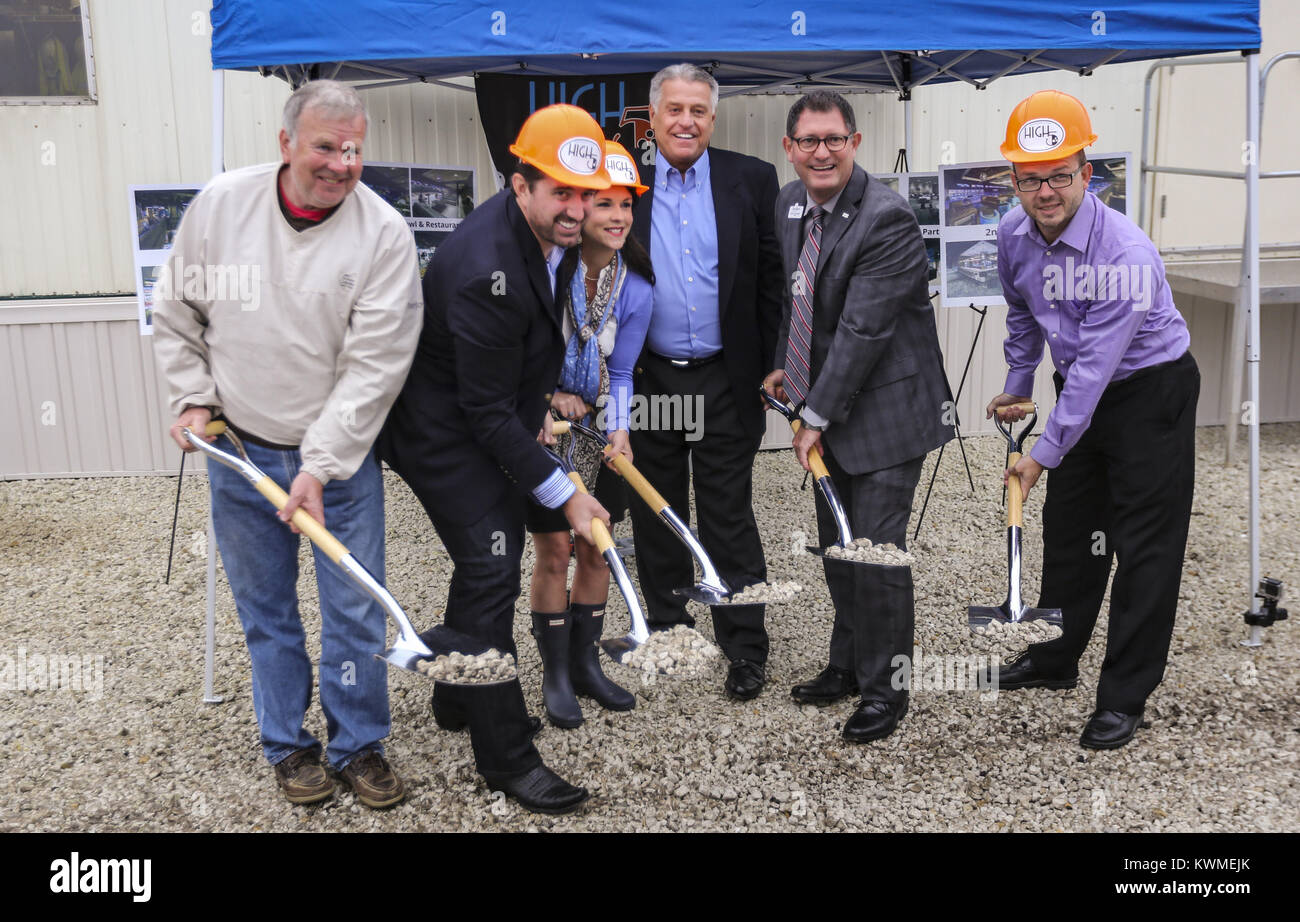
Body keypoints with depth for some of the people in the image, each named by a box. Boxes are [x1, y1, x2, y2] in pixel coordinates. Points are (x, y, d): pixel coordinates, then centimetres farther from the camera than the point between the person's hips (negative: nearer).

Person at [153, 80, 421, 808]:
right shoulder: (219, 205, -4)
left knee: (356, 611, 4)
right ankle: (288, 744, 31)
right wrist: (194, 398, 2)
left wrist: (320, 465, -19)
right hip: (237, 449, 2)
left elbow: (374, 363, -17)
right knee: (264, 610, 13)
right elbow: (176, 316, 10)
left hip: (339, 456, -2)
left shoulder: (384, 233, -13)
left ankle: (359, 745, 24)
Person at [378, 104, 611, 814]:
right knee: (492, 569, -10)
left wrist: (542, 395, 12)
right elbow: (488, 411, -29)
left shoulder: (549, 229, -4)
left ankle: (459, 699, 38)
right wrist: (563, 495, -24)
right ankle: (506, 756, 1)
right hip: (443, 429, -9)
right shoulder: (488, 270, -33)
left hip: (487, 417, 10)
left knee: (491, 556, 18)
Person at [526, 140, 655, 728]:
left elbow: (619, 375, -1)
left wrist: (617, 430, -16)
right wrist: (550, 394, -16)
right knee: (554, 551, -1)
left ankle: (585, 663, 25)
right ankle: (555, 675, 14)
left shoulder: (636, 289, -9)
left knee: (596, 549, 9)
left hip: (598, 427, 4)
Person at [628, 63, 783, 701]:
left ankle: (744, 649, 14)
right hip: (647, 379, 2)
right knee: (656, 516, 12)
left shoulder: (752, 181, 1)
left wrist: (772, 369, -2)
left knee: (730, 517, 4)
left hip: (725, 380, -1)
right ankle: (667, 632, 28)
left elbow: (773, 281, 2)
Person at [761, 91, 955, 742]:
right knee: (835, 547, 17)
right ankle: (847, 664, 34)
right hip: (829, 407, 8)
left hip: (885, 408, -8)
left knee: (875, 551, -4)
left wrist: (815, 417, -20)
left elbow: (863, 331, -23)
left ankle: (884, 688, 14)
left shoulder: (887, 218, -21)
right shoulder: (789, 205, 4)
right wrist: (785, 366, 12)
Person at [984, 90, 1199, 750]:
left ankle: (1124, 698, 6)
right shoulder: (1013, 233, -7)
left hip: (1151, 392, -7)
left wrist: (1045, 453, -25)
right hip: (1081, 389, 7)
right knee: (1068, 531, 16)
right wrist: (1017, 387, 18)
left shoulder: (1125, 254, -30)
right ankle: (1055, 660, 32)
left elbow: (1095, 366, -29)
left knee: (1145, 546, -4)